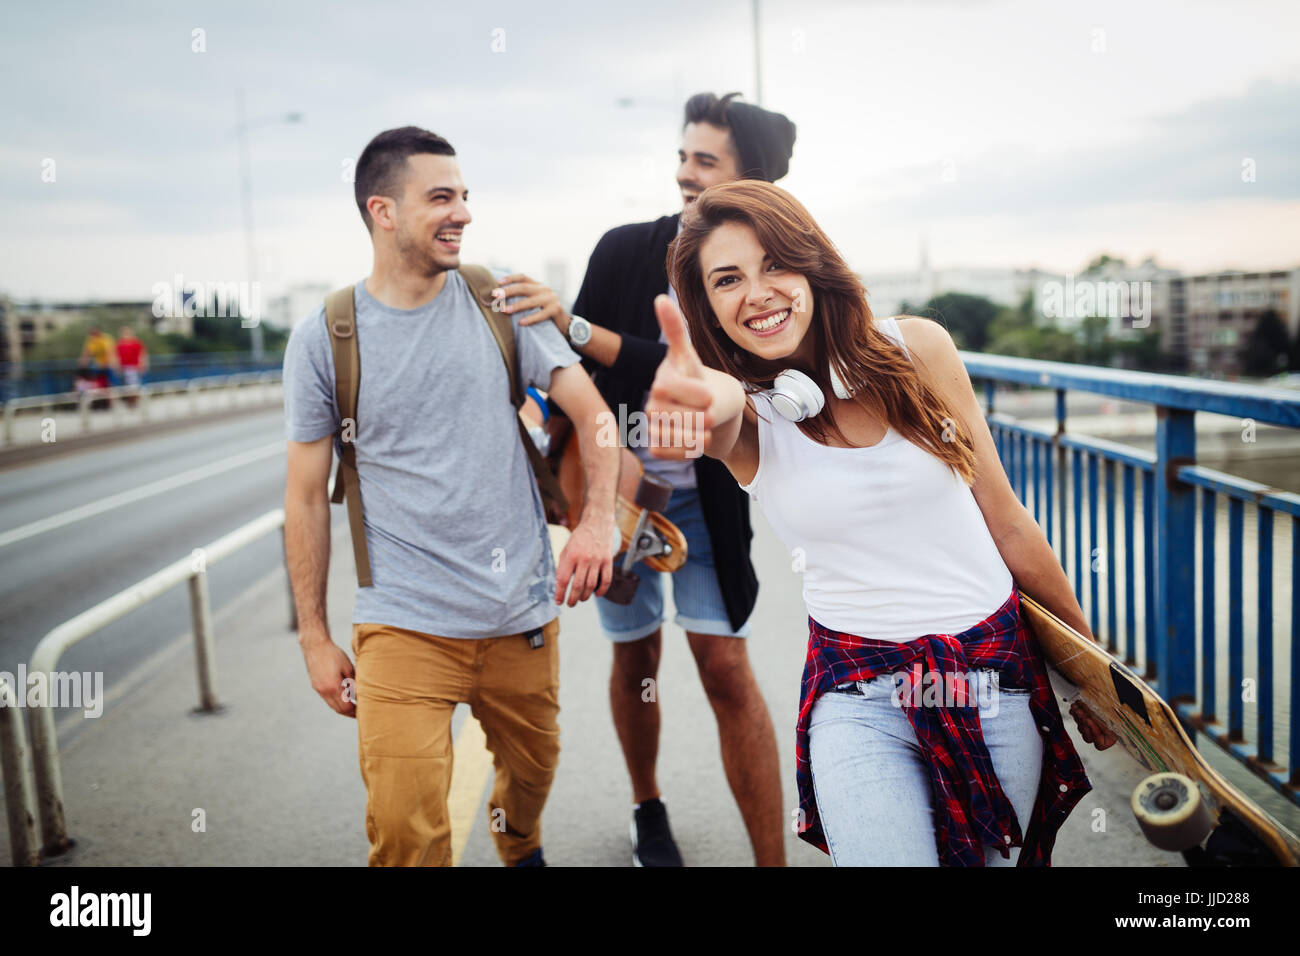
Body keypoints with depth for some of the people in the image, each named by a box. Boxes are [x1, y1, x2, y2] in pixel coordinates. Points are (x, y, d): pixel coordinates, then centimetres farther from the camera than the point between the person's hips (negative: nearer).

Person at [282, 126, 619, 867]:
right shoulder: (323, 339, -3)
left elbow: (590, 409, -2)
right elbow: (307, 495, 1)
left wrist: (599, 519, -19)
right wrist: (314, 638, 2)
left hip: (524, 611, 3)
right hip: (405, 625, -2)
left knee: (532, 771, 19)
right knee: (404, 828, -10)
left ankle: (521, 850, 52)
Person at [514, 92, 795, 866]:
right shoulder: (624, 249, -3)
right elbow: (572, 365, 4)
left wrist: (576, 327, -26)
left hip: (704, 499, -1)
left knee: (727, 669, -6)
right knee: (636, 661, 11)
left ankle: (773, 858, 3)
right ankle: (648, 810, 36)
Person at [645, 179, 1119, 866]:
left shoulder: (917, 347, -5)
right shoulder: (751, 412, -8)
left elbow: (1007, 523, 3)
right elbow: (720, 425, -36)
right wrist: (709, 402, -61)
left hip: (997, 672, 2)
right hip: (859, 691, -1)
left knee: (982, 857, 10)